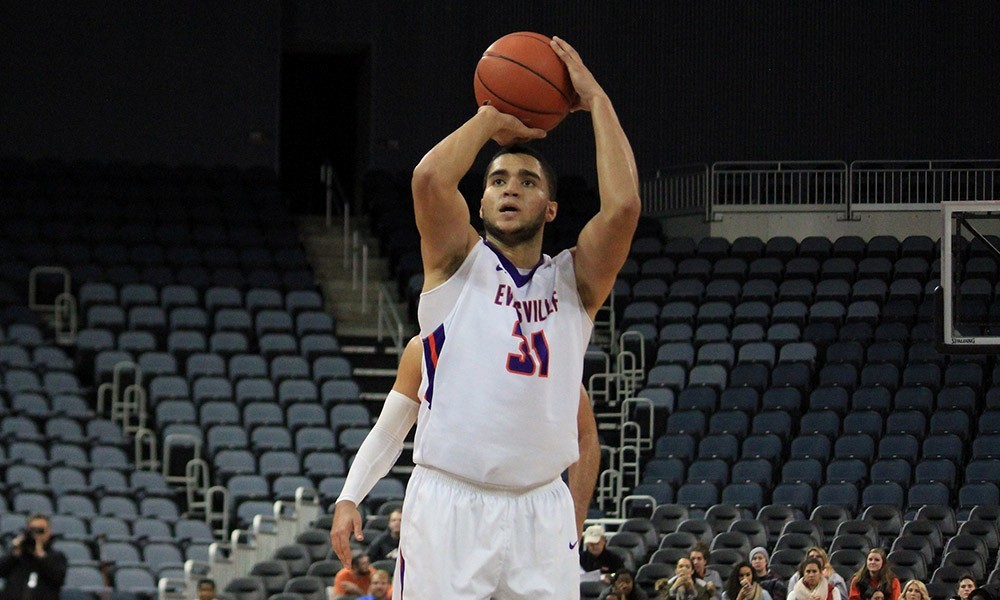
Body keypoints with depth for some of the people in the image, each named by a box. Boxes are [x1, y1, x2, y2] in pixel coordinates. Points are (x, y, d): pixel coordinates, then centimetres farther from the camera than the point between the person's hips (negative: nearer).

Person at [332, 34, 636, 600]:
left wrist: (596, 100, -1)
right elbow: (429, 179, -13)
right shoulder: (459, 262, 7)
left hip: (542, 510, 2)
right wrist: (490, 120, 2)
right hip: (449, 504, -2)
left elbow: (623, 206, -8)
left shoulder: (575, 281, 11)